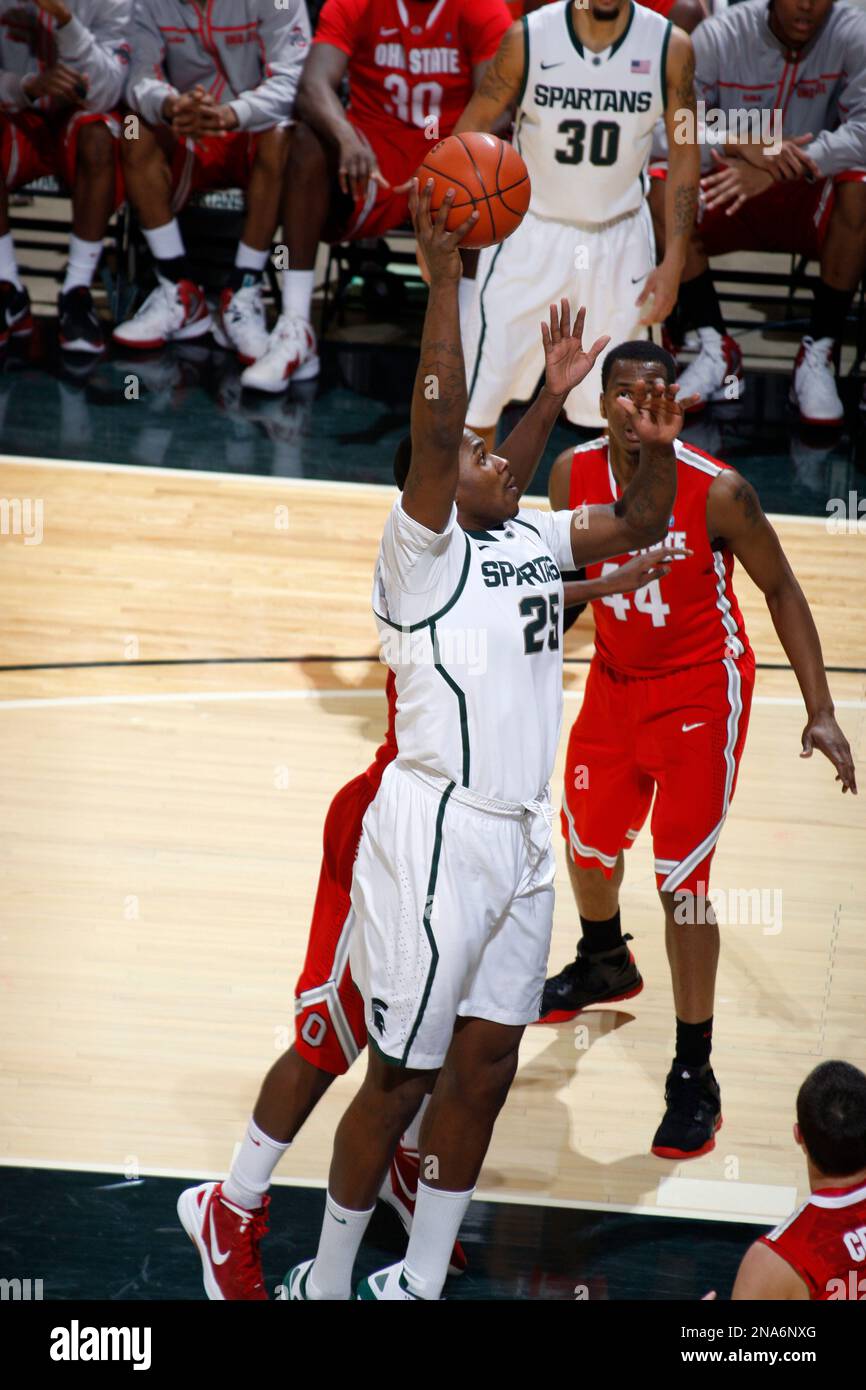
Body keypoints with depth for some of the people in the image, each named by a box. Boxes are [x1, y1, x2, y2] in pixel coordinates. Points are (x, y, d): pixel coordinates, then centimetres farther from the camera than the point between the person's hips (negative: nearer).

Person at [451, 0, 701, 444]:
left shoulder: (670, 47, -10)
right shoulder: (528, 37, -13)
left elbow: (685, 152, 0)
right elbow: (476, 121, -1)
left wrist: (673, 262, -4)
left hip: (619, 240, 1)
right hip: (529, 230, -1)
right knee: (479, 395, -2)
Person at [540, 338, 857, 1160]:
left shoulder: (718, 493, -24)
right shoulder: (573, 474, -12)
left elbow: (780, 589, -12)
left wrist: (819, 711, -15)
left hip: (699, 692, -5)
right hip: (616, 681, 5)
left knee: (682, 882, -9)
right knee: (588, 843, 22)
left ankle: (694, 1077, 0)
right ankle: (604, 965, 55)